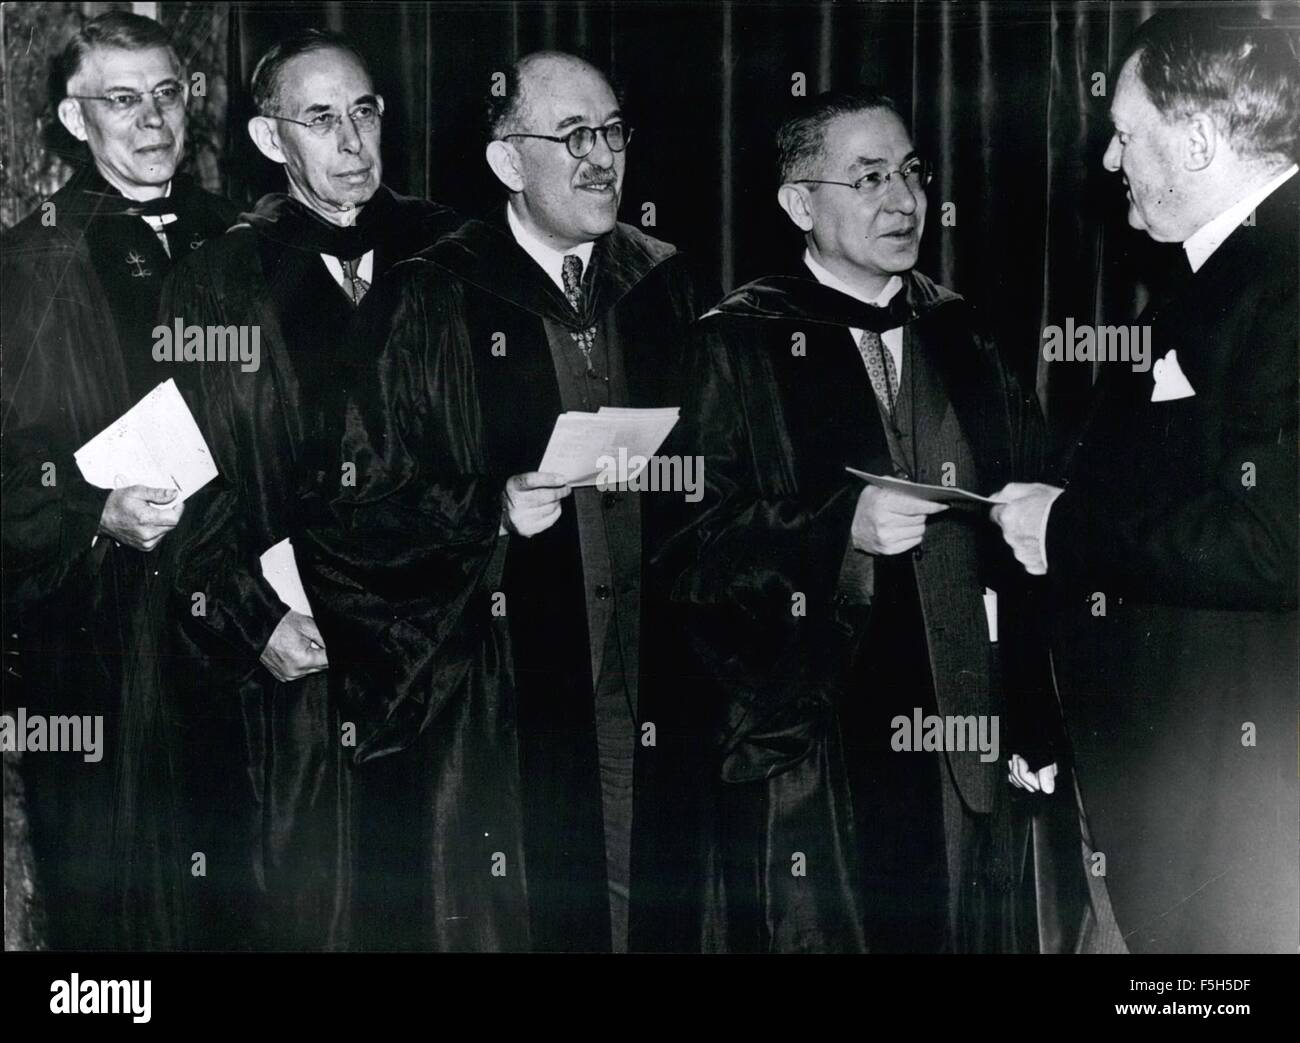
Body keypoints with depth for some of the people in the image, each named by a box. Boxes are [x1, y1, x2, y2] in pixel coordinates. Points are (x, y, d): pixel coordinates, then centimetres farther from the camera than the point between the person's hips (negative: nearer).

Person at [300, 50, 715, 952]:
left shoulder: (665, 286, 10)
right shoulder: (431, 302, -3)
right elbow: (364, 497, -6)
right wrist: (493, 513, -18)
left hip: (652, 702, 4)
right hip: (502, 702, -3)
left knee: (653, 907, 10)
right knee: (507, 920, 3)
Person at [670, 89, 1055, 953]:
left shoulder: (961, 337, 12)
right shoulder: (739, 345, 0)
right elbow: (694, 548, -7)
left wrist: (1032, 723, 2)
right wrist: (839, 527, -20)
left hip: (961, 740, 4)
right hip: (805, 746, -3)